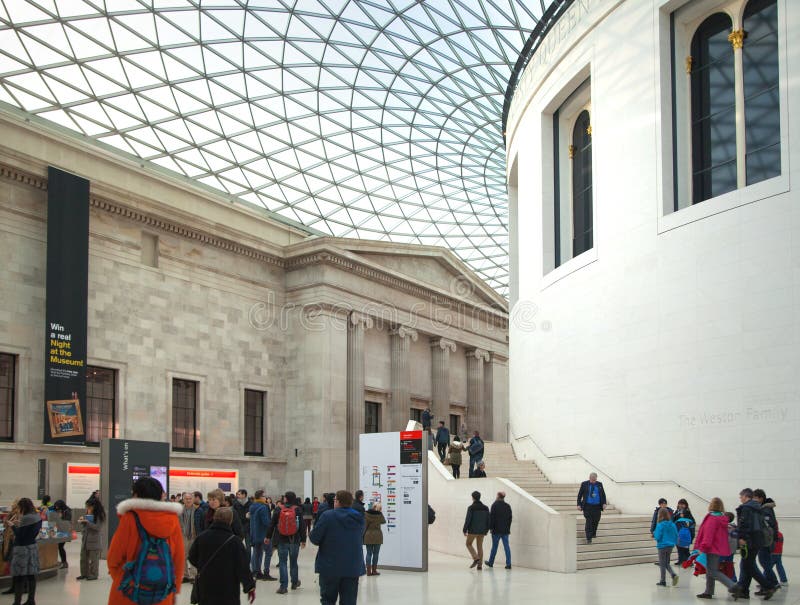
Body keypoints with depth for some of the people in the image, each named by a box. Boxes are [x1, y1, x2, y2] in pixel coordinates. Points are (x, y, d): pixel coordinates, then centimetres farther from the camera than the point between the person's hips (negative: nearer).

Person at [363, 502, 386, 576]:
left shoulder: (366, 514, -6)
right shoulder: (380, 514, -5)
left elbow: (364, 526, -5)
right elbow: (383, 521, 15)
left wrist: (363, 535, 3)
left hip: (368, 536, 1)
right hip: (377, 536, -1)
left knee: (369, 553, 5)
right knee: (375, 553, 5)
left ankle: (369, 571, 3)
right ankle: (374, 570, 6)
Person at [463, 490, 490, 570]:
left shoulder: (471, 507, -10)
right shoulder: (485, 508, 5)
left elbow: (468, 519, -12)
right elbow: (488, 520, 8)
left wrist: (465, 530, -5)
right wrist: (486, 530, 16)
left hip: (473, 530, -5)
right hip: (482, 531, 5)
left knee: (468, 544, 11)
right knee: (480, 546, 11)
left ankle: (476, 558, -9)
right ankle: (480, 565, 7)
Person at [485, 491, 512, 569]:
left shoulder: (495, 505, -10)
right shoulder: (508, 506, 5)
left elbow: (491, 517, -11)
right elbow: (510, 518, 10)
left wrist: (491, 527, -4)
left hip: (496, 530, -3)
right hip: (505, 530, 4)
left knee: (494, 546, 8)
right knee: (506, 547, 3)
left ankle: (491, 562, 21)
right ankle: (508, 564, -2)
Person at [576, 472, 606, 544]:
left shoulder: (599, 484, 7)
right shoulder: (584, 484, 1)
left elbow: (603, 494, 12)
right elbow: (579, 495, 4)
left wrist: (604, 503, -1)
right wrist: (579, 504, -2)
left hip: (597, 506, 3)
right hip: (587, 506, -3)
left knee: (596, 521, 7)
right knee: (589, 522, -8)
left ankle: (593, 534, 31)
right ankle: (588, 538, -4)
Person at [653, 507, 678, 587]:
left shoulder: (660, 525, -17)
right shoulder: (672, 524, 0)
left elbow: (658, 537, -19)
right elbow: (676, 535, 5)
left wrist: (654, 534, 1)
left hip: (662, 546, -5)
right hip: (670, 546, 6)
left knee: (662, 564, 7)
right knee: (666, 563, 19)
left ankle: (663, 581, 13)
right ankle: (673, 575, -3)